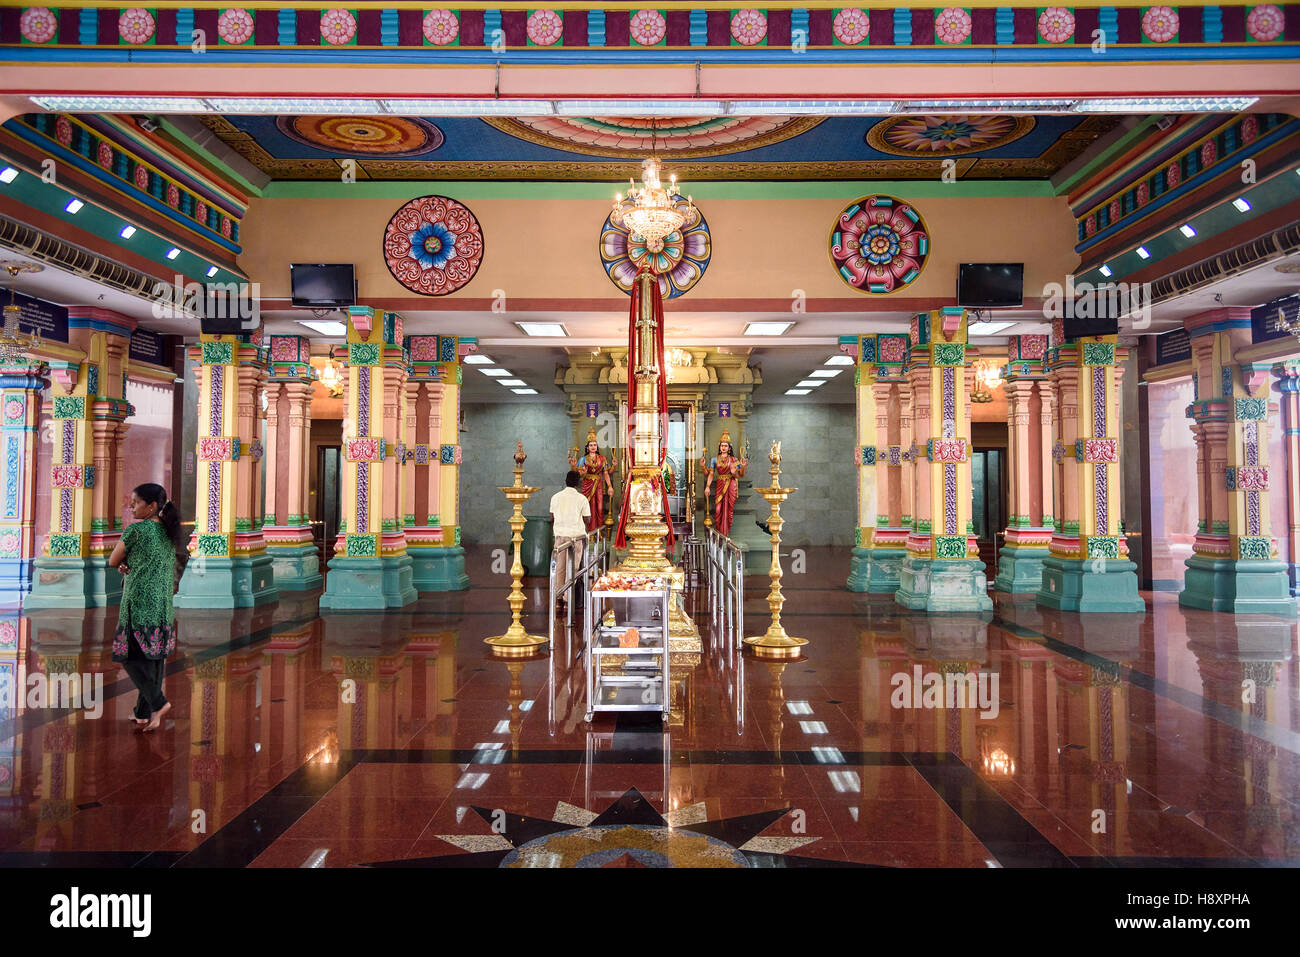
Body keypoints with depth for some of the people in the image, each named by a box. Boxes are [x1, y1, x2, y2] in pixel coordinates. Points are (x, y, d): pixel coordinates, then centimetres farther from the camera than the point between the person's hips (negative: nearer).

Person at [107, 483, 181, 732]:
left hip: (139, 604, -7)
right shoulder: (167, 532, 11)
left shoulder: (136, 529, -11)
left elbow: (113, 562, -1)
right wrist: (129, 566, 2)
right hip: (163, 606, 7)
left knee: (131, 656, 0)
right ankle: (145, 713, 16)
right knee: (154, 656, 10)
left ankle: (158, 703, -8)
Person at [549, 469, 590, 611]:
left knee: (560, 567, 10)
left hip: (560, 534, 3)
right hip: (576, 535, -2)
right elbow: (587, 519, -3)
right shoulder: (581, 498, -5)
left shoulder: (555, 497, 3)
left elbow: (552, 518, 10)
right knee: (573, 567, 3)